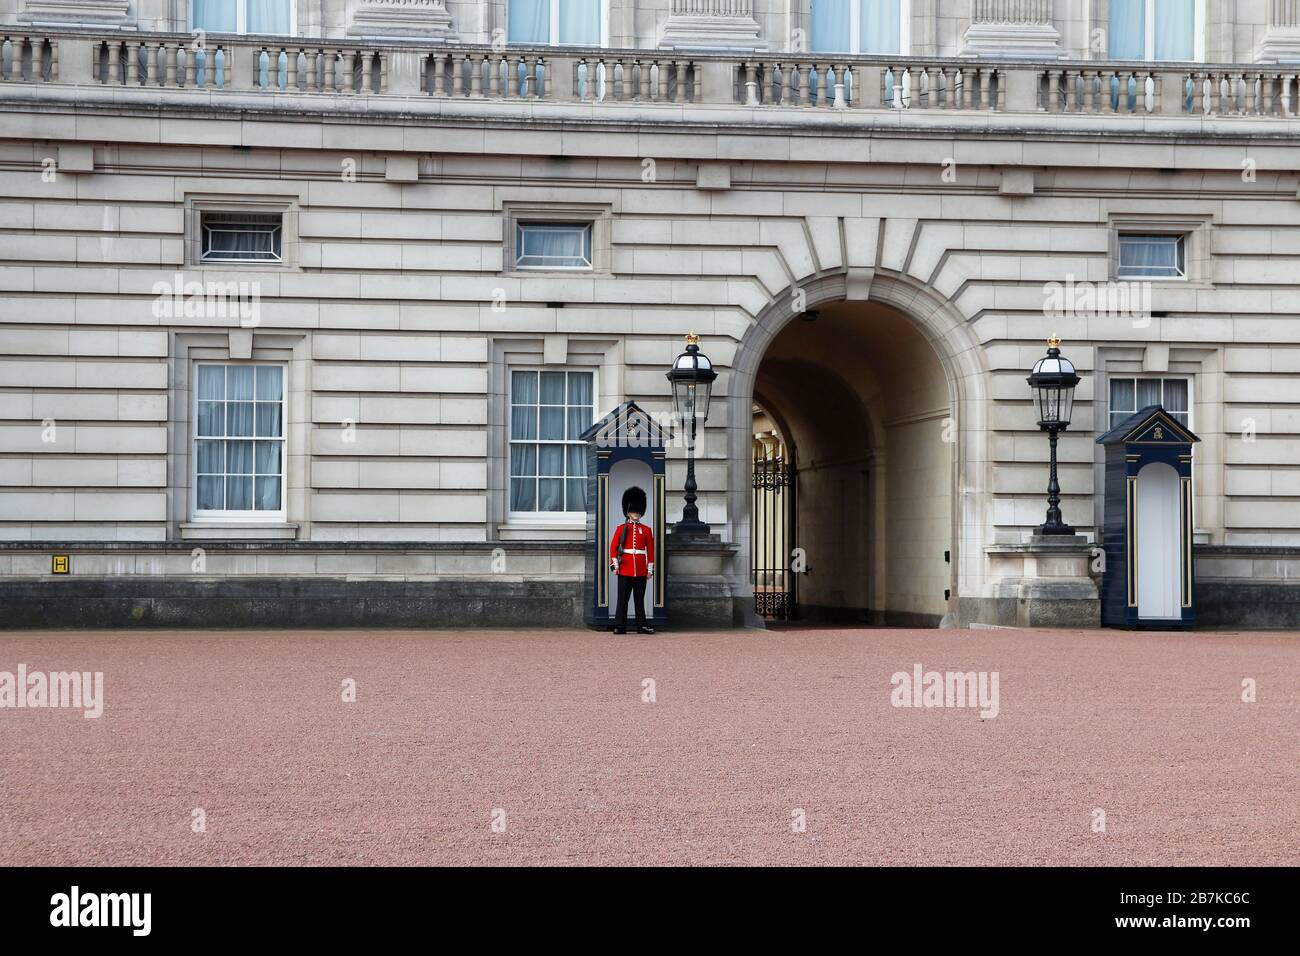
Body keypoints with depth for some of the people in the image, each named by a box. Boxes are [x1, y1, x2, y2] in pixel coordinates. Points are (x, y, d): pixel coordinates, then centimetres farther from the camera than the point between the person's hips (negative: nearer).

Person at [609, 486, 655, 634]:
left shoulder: (646, 530, 9)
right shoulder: (621, 528, 5)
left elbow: (651, 550, 8)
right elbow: (613, 547, 1)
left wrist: (650, 569, 3)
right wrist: (614, 565, -8)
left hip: (641, 570, 2)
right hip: (625, 570, -2)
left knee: (640, 599, 6)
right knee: (623, 598, -2)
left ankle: (642, 626, 9)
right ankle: (620, 626, -1)